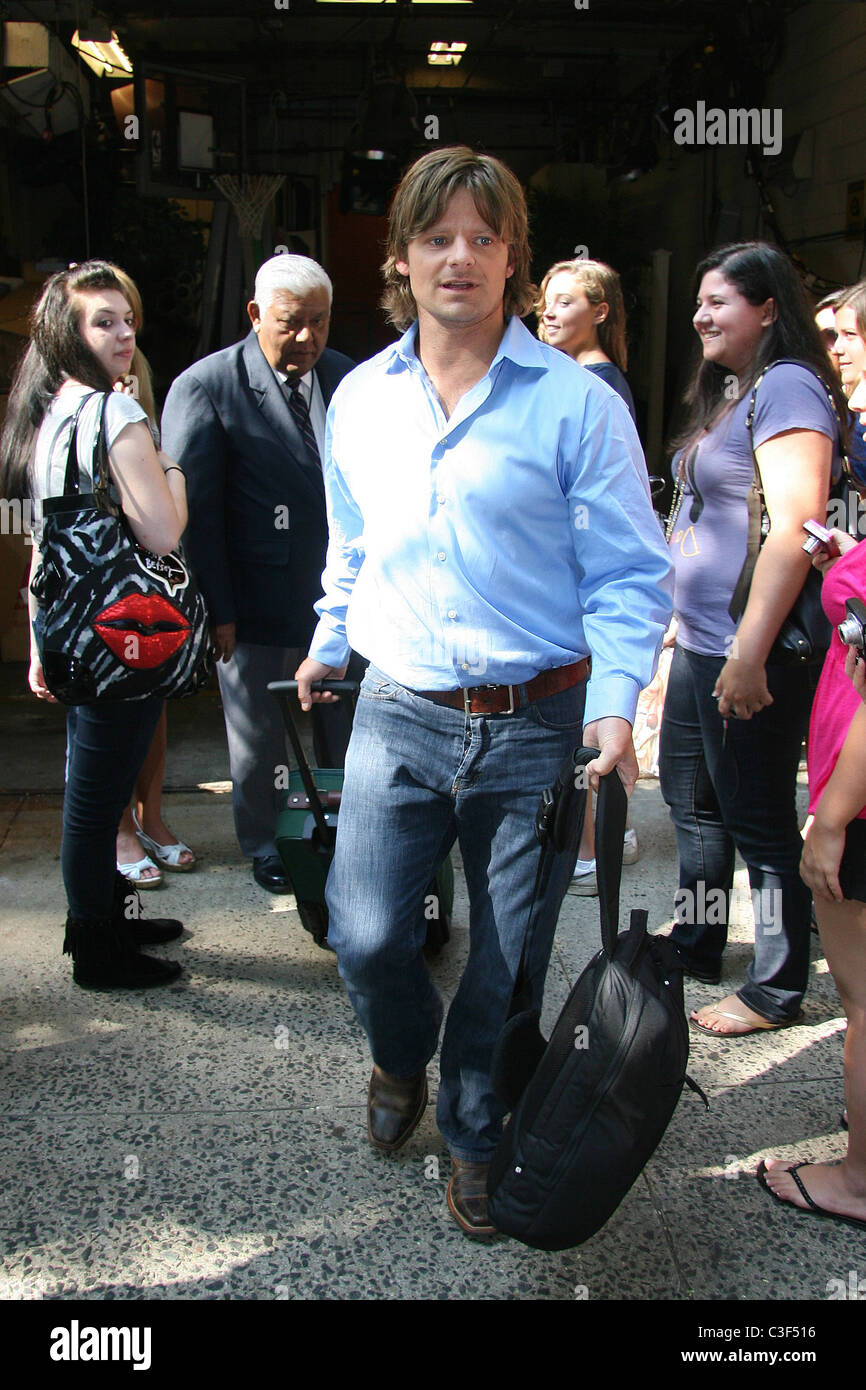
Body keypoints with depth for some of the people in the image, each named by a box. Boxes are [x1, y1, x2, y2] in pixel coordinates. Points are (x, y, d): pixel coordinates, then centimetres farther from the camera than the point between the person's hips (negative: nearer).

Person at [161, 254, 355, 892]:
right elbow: (193, 508, -9)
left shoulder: (350, 379, 4)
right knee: (258, 739, 12)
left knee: (346, 727, 13)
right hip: (257, 609, -3)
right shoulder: (206, 386, -8)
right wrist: (217, 612, -12)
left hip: (344, 596, 4)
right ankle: (263, 846, 33)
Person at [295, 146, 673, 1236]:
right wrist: (328, 646, 28)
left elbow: (628, 572, -5)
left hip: (539, 724, -2)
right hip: (399, 713, 3)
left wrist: (615, 700, -17)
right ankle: (400, 1059, 32)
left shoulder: (576, 402, -6)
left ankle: (473, 1134, 36)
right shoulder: (358, 399, 8)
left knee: (509, 963, 9)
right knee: (366, 937, -5)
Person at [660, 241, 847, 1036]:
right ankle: (696, 948, 37)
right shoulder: (727, 391, 16)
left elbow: (794, 525, -24)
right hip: (699, 643, 10)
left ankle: (777, 992, 16)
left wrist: (751, 651, -27)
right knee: (693, 801, 20)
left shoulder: (786, 386, -14)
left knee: (759, 819, 1)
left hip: (752, 653, -10)